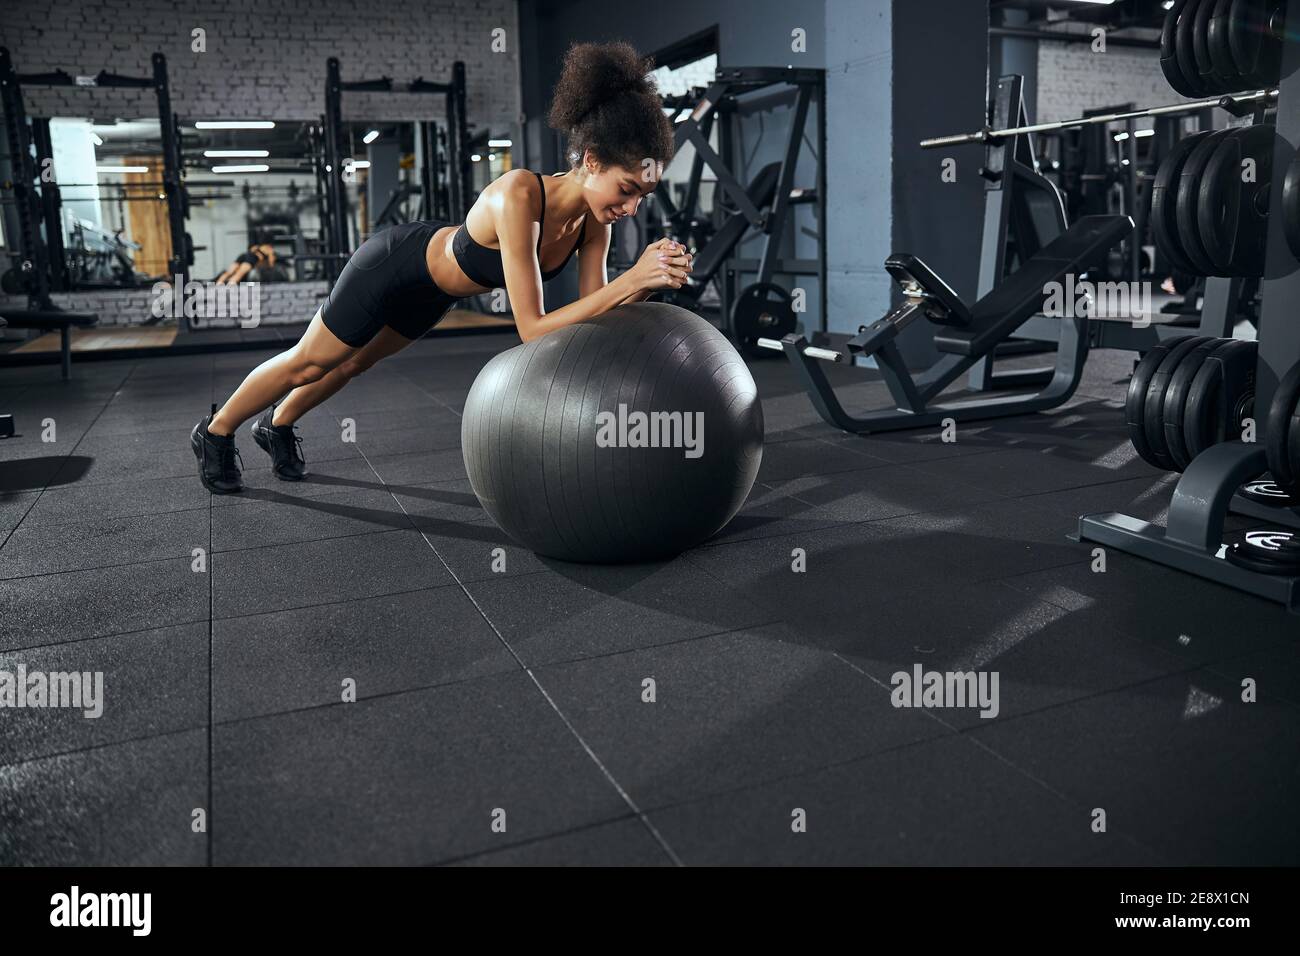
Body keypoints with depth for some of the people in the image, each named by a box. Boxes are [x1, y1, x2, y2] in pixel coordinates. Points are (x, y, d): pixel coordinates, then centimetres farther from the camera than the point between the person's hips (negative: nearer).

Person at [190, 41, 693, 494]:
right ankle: (215, 431, 44)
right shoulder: (519, 196, -42)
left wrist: (647, 280, -35)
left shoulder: (594, 219, -22)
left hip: (434, 286, 6)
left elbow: (592, 316, -18)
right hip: (394, 264, -6)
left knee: (353, 363, 28)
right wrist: (630, 279, -48)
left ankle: (277, 425, 56)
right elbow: (532, 330, -44)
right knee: (309, 363, 16)